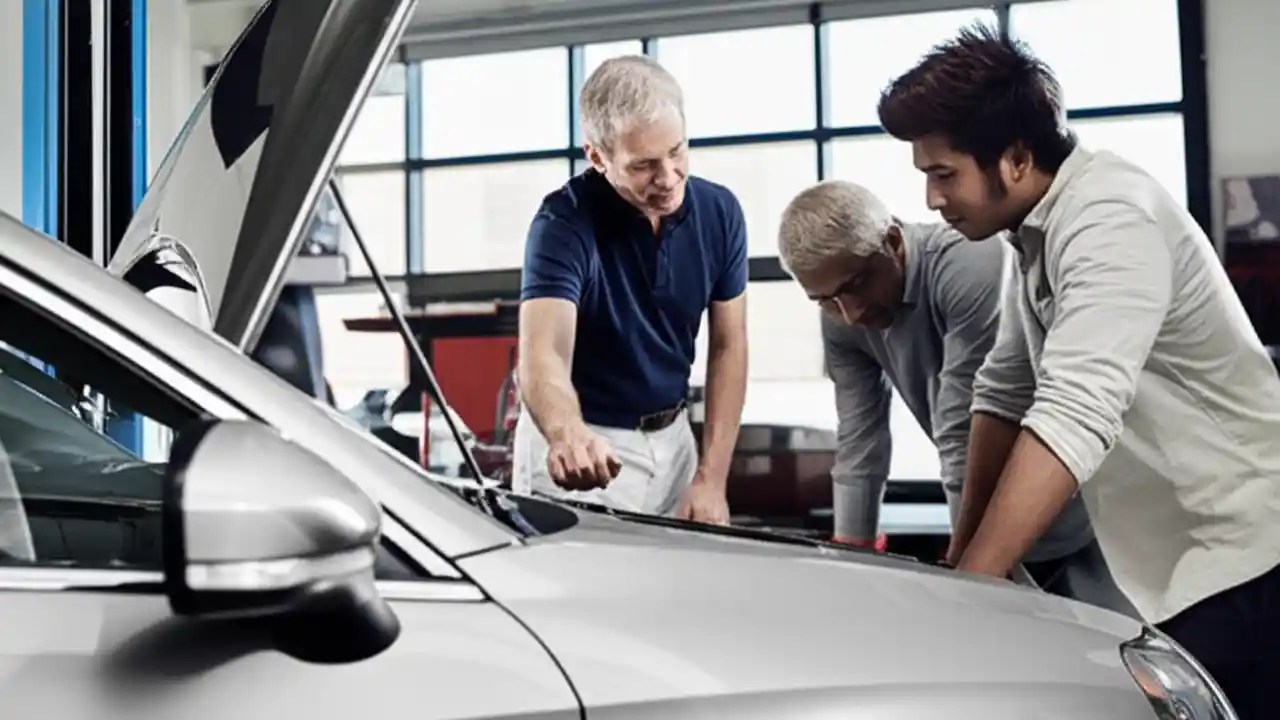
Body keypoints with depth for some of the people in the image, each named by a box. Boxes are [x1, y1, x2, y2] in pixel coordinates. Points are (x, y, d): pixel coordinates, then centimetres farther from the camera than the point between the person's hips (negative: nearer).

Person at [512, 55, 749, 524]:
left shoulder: (719, 211, -8)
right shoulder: (565, 223, -21)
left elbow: (728, 346, -1)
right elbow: (543, 353, -34)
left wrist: (711, 480, -7)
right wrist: (567, 435, -56)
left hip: (673, 438, 5)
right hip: (585, 451, -4)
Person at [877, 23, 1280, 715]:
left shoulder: (1110, 221, -22)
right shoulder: (1038, 227, 7)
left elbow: (1074, 417, -31)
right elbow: (1004, 391, 9)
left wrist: (965, 587, -32)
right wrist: (960, 554, 5)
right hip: (1176, 567, 9)